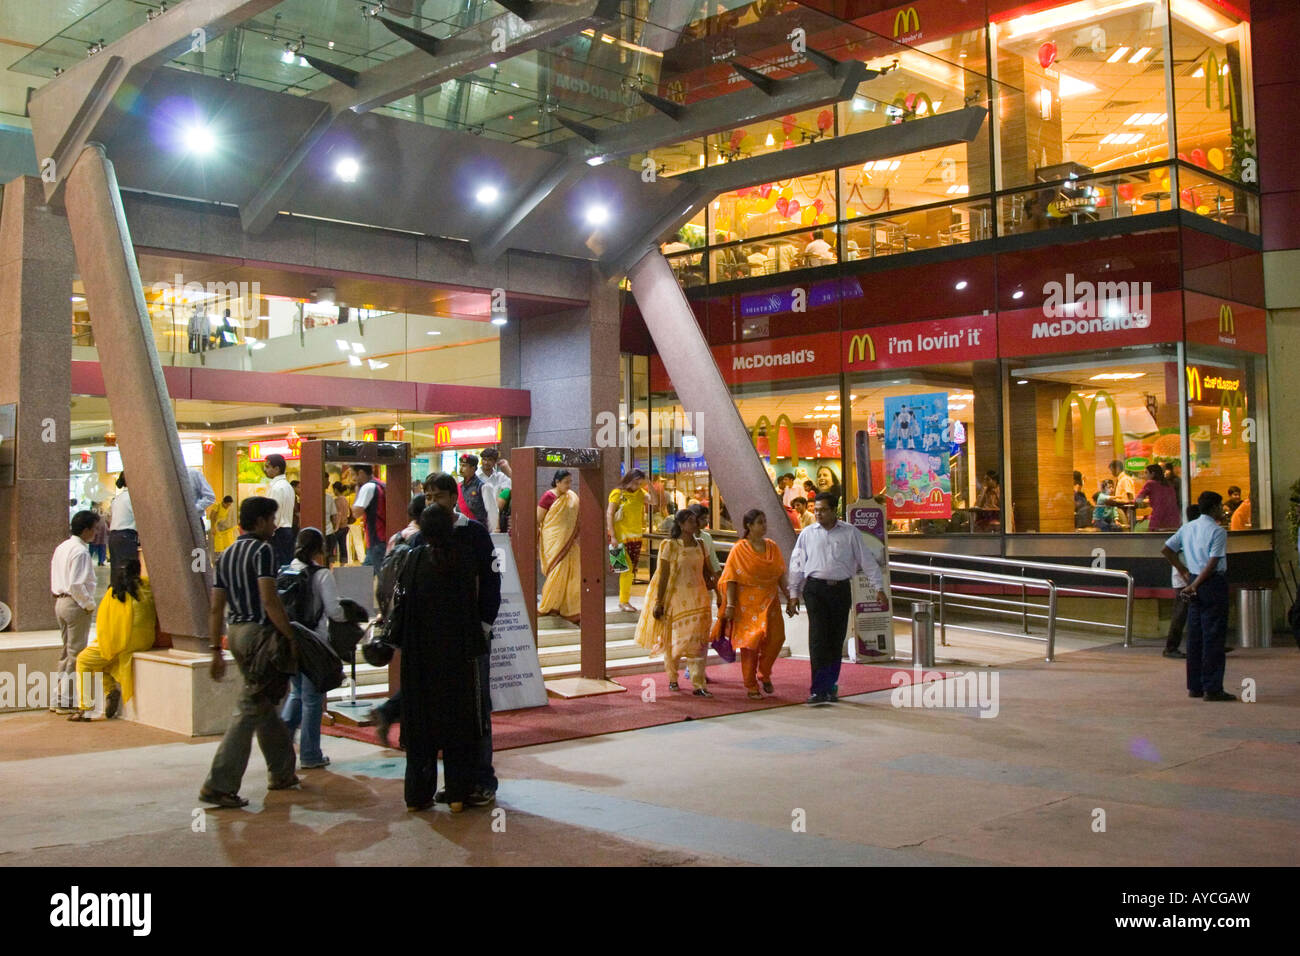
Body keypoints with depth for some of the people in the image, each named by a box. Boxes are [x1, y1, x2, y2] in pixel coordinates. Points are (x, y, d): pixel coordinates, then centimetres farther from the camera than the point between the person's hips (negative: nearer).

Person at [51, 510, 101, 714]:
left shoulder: (61, 548, 13)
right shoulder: (80, 551, -17)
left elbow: (56, 579, 16)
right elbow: (76, 584, -23)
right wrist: (90, 604, -12)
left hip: (60, 603, 10)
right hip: (76, 605, -10)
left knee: (66, 651, 17)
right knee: (75, 653, -2)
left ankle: (57, 698, 20)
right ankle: (66, 701, 1)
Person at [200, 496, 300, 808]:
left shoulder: (226, 555, 15)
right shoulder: (262, 550, -10)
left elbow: (216, 608, 14)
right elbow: (269, 601, -19)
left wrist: (216, 649, 16)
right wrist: (292, 637, -15)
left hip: (236, 631, 9)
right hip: (260, 633, -9)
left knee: (266, 705, 18)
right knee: (250, 711, -7)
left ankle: (281, 772, 28)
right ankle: (219, 785, -9)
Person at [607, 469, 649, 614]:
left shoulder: (640, 493, 10)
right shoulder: (617, 493, -6)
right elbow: (609, 515, -10)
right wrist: (612, 536, -16)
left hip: (635, 536, 6)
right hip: (621, 536, -6)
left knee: (632, 569, 8)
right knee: (627, 567, -10)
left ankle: (625, 601, 16)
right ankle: (623, 601, -1)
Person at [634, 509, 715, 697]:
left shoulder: (700, 544, 8)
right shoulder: (670, 545, -7)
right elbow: (663, 575, -9)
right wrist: (659, 602, -11)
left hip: (698, 598, 4)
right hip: (676, 598, -4)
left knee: (698, 641, -2)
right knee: (673, 639, 7)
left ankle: (699, 685, -3)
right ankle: (672, 678, 26)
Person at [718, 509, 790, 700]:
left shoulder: (772, 547, 9)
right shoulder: (739, 549, -4)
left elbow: (780, 575, 13)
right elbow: (731, 579, -7)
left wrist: (788, 597, 8)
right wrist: (730, 605, -13)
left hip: (770, 600, 4)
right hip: (748, 603, -4)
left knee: (775, 638, -5)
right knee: (750, 642, 0)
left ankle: (764, 674, 20)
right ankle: (751, 686, 11)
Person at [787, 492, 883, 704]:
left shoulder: (850, 533, 6)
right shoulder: (807, 534, 7)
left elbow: (867, 561, 7)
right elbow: (797, 565, 11)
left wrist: (878, 588, 2)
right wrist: (793, 594, 8)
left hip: (841, 589, 1)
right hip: (815, 588, -1)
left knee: (836, 639, 6)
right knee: (818, 639, -10)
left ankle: (830, 687, 18)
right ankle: (818, 689, -12)